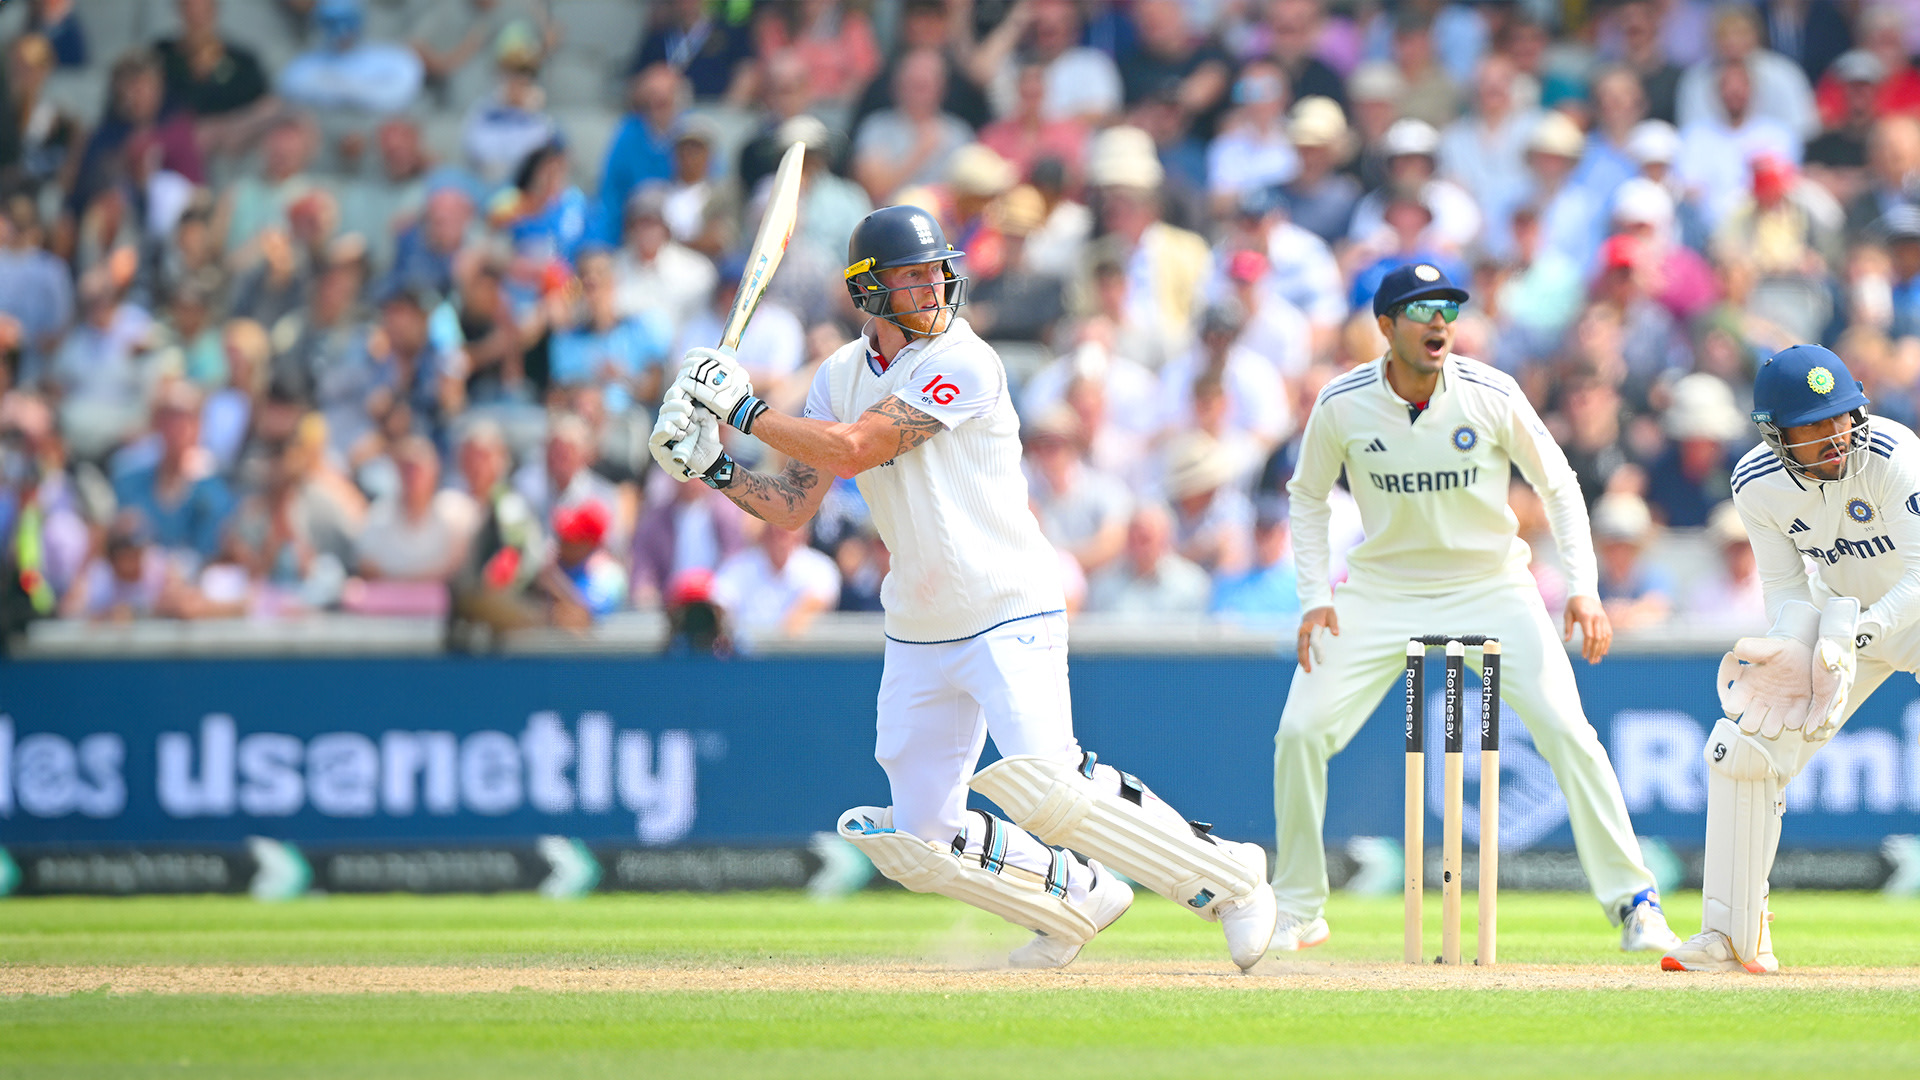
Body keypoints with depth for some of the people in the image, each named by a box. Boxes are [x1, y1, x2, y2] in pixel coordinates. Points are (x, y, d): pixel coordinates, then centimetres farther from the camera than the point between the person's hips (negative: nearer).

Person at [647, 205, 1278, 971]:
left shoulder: (965, 364, -16)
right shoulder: (841, 375, 6)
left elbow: (851, 448, -23)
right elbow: (792, 506, 7)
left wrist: (743, 408, -15)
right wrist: (712, 469, -9)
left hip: (1010, 617, -7)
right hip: (917, 639, 7)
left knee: (1045, 792, -25)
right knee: (921, 844, 4)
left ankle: (1229, 882, -10)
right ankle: (1081, 898, 25)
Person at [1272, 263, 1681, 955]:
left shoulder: (1492, 396, -15)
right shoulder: (1343, 405, -12)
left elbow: (1556, 485, -2)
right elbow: (1308, 497, 6)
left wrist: (1583, 588, -12)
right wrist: (1315, 597, -6)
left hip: (1490, 586, -1)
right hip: (1382, 588, 1)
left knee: (1566, 730, -15)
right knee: (1301, 733, -10)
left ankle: (1634, 903, -6)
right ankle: (1296, 913, 8)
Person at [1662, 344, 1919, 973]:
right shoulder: (1758, 484, -17)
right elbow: (1786, 587, -8)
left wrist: (1851, 639, -40)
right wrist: (1797, 651, -29)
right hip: (1840, 612, 4)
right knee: (1741, 751, -5)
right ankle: (1733, 938, 6)